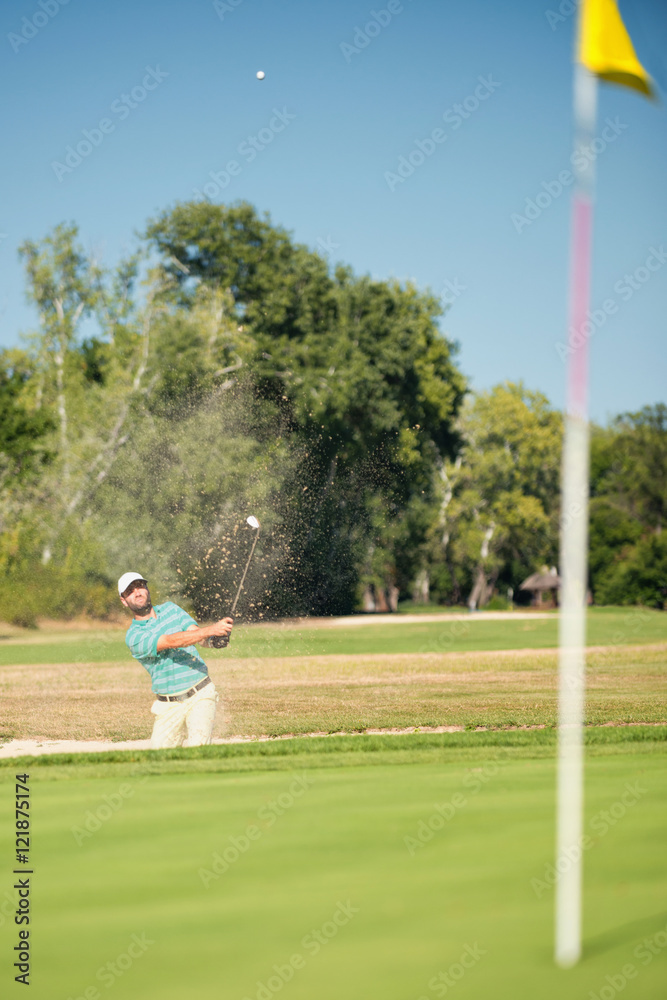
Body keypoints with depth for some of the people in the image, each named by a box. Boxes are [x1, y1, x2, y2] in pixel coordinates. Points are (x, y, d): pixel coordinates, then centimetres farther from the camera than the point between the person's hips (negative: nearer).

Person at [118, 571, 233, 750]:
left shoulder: (170, 608, 9)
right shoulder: (133, 637, -7)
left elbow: (200, 637, -1)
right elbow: (172, 641, -22)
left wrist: (211, 638, -27)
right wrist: (211, 630, -35)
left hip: (200, 695, 1)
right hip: (169, 706, 0)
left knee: (197, 748, -20)